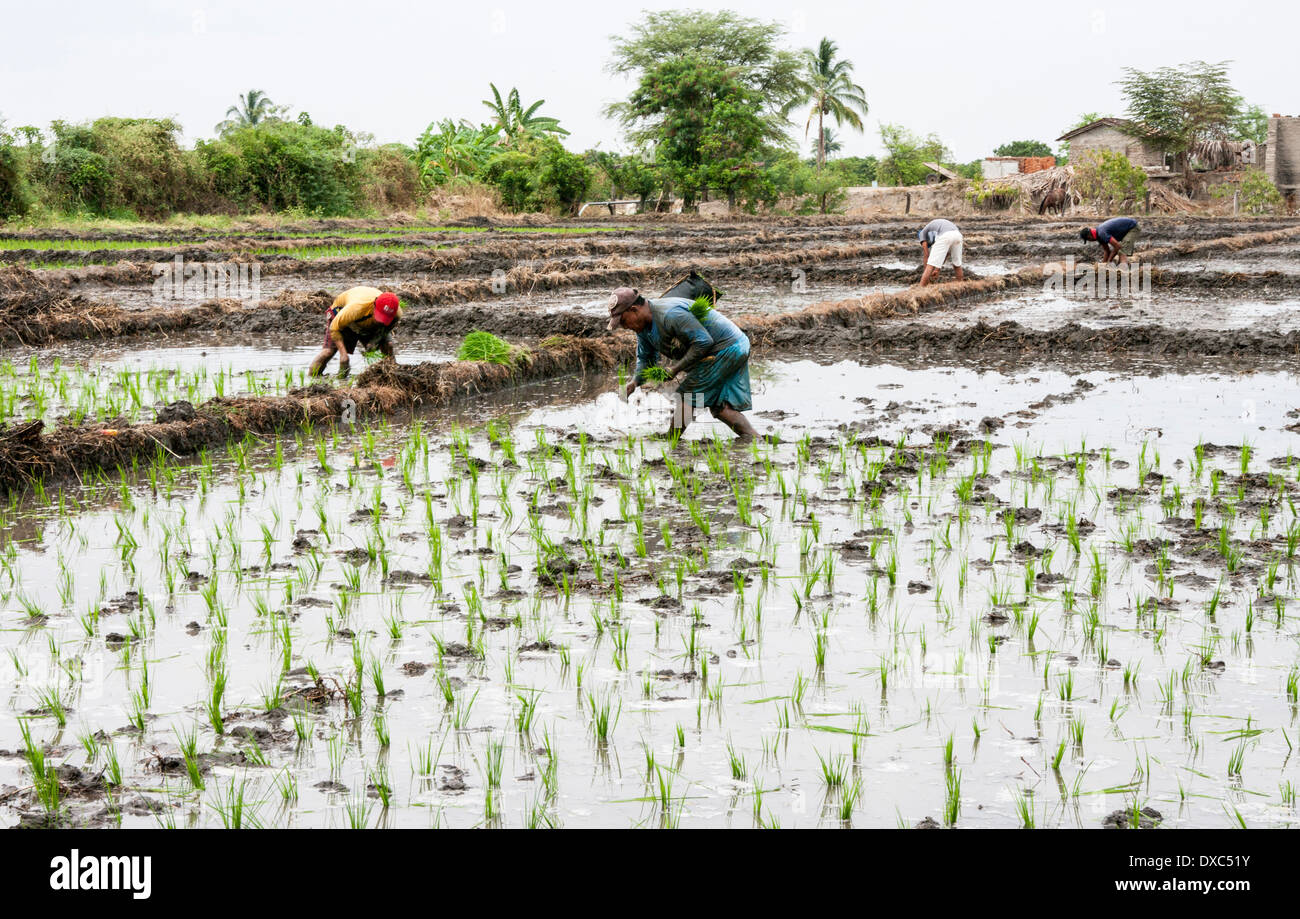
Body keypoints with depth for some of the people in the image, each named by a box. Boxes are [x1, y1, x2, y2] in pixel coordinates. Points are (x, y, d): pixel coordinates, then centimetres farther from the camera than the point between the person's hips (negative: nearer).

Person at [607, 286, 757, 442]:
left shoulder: (669, 314, -27)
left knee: (685, 397, -7)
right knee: (719, 407, 8)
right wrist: (635, 382, -1)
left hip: (726, 350, -10)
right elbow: (645, 358, 18)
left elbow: (703, 342, -27)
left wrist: (675, 368, -21)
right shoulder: (643, 326, 6)